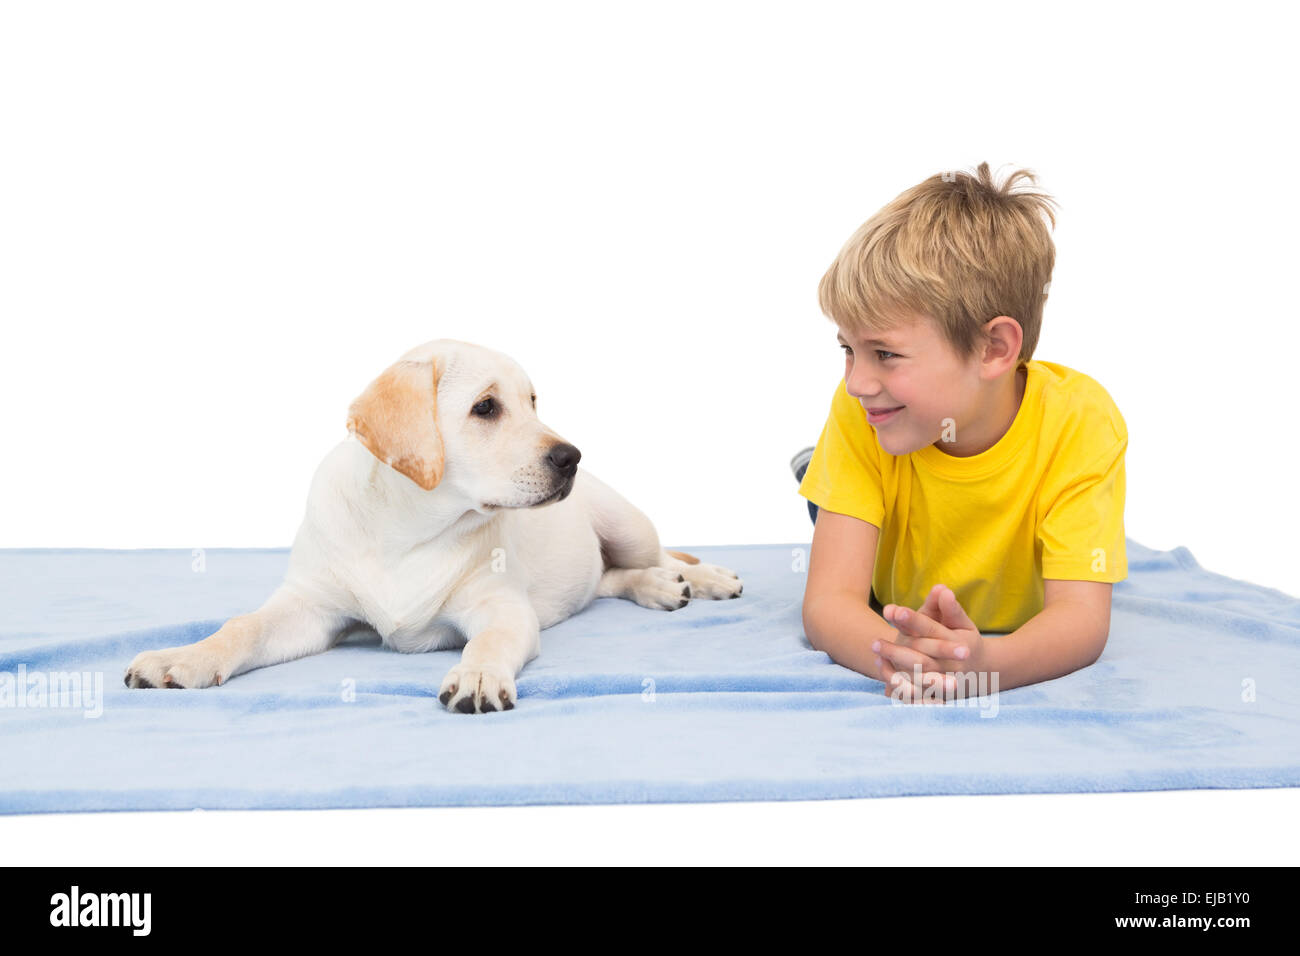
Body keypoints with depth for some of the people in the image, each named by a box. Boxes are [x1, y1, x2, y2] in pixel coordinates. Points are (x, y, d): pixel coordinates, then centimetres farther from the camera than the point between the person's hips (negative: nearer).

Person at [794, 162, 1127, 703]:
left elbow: (1082, 617, -40)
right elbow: (828, 601, -36)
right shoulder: (858, 413, -29)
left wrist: (984, 663, -64)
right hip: (892, 623, -1)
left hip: (1013, 634, 1)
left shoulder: (1077, 420, -33)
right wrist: (902, 658, -60)